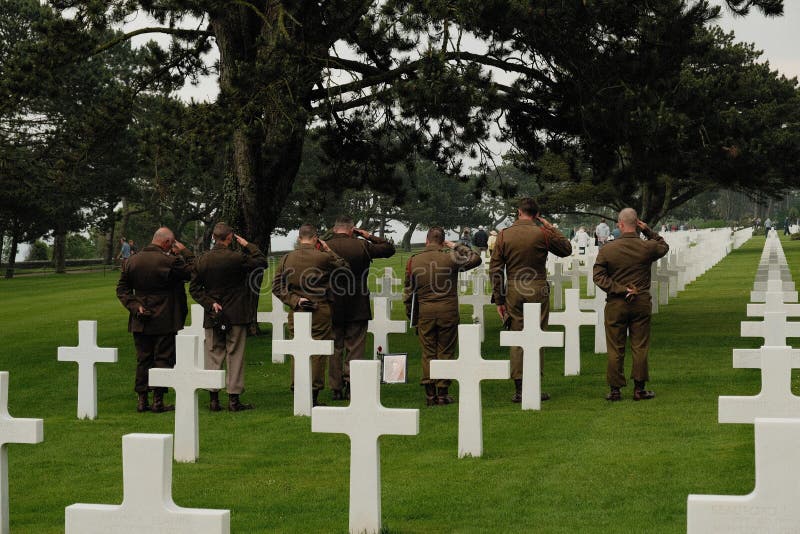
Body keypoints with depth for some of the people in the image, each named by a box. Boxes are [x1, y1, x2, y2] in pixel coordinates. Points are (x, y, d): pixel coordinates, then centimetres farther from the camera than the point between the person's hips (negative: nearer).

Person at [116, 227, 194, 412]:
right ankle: (158, 401, 2)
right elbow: (194, 272, -4)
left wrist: (135, 306, -1)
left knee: (142, 360, 12)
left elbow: (122, 289, 3)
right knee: (163, 360, 3)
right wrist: (185, 253, 3)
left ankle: (142, 400, 12)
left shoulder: (131, 261, 2)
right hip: (165, 321, -5)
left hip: (141, 321, 5)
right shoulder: (170, 261, -15)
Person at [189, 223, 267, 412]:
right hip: (236, 316, -3)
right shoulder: (237, 258, -12)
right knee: (235, 356, 3)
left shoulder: (202, 260, 0)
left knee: (213, 356, 9)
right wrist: (247, 246, 4)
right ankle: (234, 399, 2)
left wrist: (210, 303, -1)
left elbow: (194, 288, 1)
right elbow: (262, 262, -1)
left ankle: (213, 399, 8)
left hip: (212, 317, 3)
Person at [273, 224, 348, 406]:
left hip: (296, 312, 3)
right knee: (317, 352, 2)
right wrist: (329, 251, 9)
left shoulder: (286, 259, 3)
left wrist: (295, 300, -2)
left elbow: (277, 288, 1)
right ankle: (313, 395, 2)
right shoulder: (323, 258, -8)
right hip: (320, 311, -3)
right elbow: (345, 268, 6)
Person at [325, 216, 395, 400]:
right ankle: (351, 384, -5)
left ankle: (336, 388, 9)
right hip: (358, 309, -1)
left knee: (335, 349, 9)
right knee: (355, 347, 5)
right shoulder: (362, 246, -6)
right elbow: (389, 249, 6)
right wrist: (370, 237, 11)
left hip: (332, 307, 1)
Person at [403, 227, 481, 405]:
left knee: (428, 352, 8)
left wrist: (411, 315, 17)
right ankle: (442, 393, 5)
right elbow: (475, 259, 4)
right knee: (445, 353, 5)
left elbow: (408, 292, 8)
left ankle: (430, 393, 2)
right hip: (448, 311, -2)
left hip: (425, 312, 2)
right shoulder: (450, 258, -6)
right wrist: (457, 247, 9)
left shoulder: (414, 261, 3)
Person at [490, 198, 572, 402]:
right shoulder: (542, 233, -4)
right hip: (538, 290, -2)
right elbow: (567, 249, 12)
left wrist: (499, 300, 7)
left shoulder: (504, 235, 3)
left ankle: (518, 389, 5)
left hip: (513, 291, 2)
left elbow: (495, 269, 2)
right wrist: (552, 228, 16)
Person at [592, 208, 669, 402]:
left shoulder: (607, 250, -5)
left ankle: (615, 389, 9)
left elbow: (598, 276, -8)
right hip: (641, 303, 0)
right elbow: (664, 246, 17)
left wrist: (621, 290, -9)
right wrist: (648, 231, 10)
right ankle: (639, 389, 9)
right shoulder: (648, 247, -5)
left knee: (615, 348, 6)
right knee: (640, 347, 6)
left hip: (616, 304, 0)